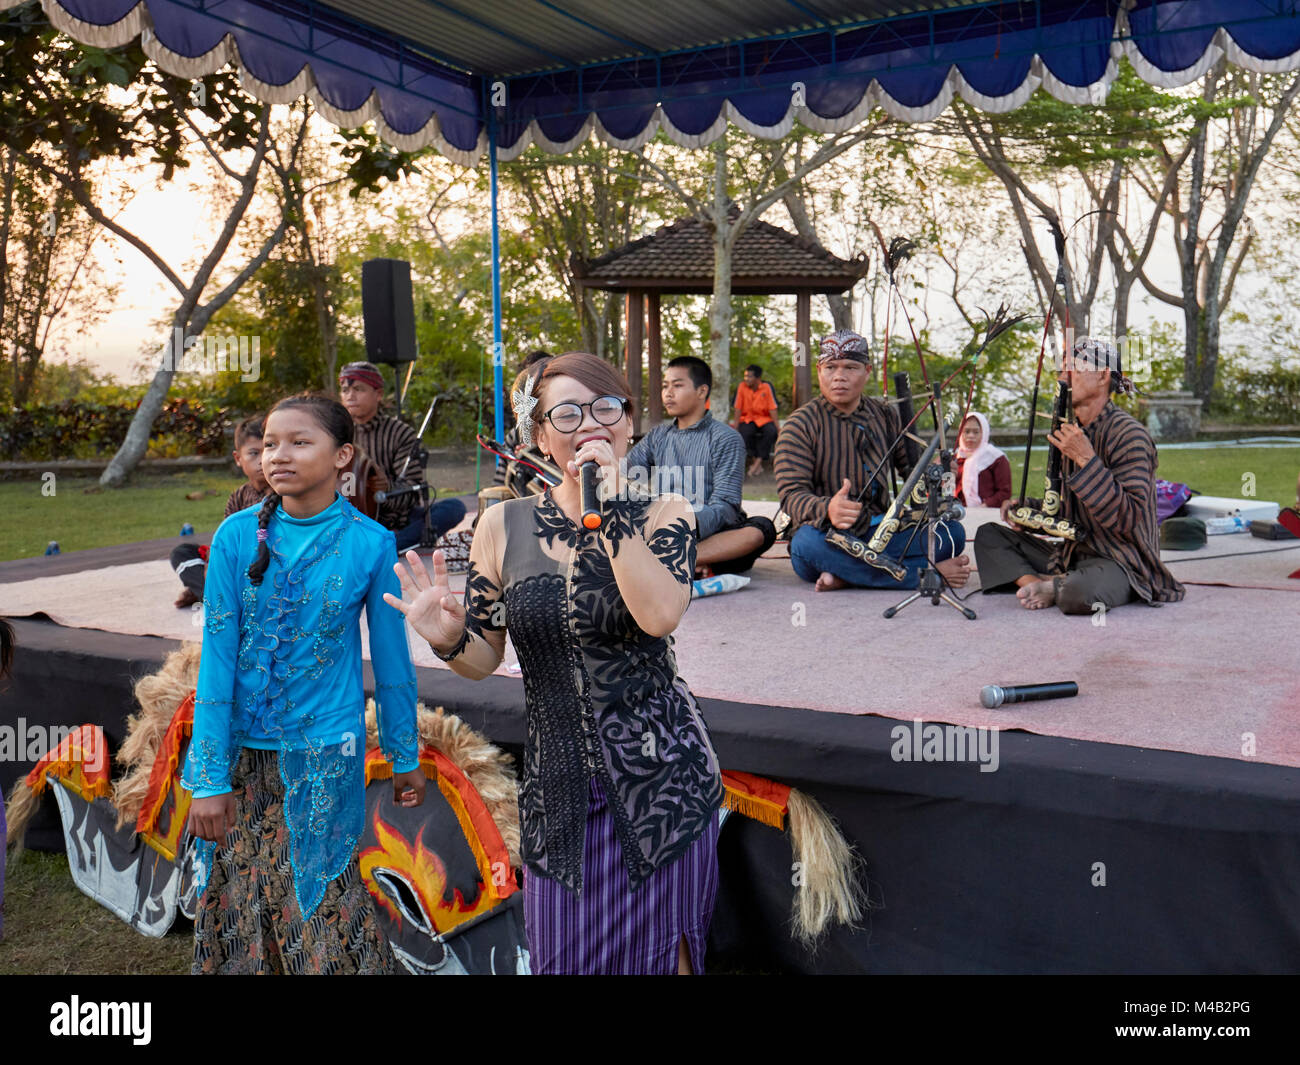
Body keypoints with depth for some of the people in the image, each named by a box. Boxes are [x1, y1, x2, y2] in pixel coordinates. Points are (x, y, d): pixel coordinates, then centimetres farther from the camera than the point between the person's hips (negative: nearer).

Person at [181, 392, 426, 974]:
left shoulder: (371, 543, -8)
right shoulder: (237, 535, -6)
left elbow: (391, 659, 1)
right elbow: (216, 656, -6)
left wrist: (405, 758, 8)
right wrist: (209, 778, -8)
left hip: (325, 752, -1)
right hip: (242, 751, 2)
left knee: (320, 900, 8)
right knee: (235, 903, 12)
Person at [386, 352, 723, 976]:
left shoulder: (664, 514, -2)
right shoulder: (504, 526, 1)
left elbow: (659, 615, -22)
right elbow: (483, 660, 7)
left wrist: (610, 508, -21)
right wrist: (447, 638, -15)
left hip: (659, 781, -1)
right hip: (557, 790, 2)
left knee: (660, 958, 10)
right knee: (562, 958, 12)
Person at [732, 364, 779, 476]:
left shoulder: (767, 387, -7)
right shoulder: (741, 386, -6)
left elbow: (772, 408, -7)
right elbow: (738, 407, -5)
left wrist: (776, 425, -14)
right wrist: (736, 423, -15)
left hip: (764, 419, 0)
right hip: (747, 419, 0)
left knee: (772, 431, -32)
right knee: (745, 432, -34)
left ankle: (758, 461, -28)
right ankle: (754, 459, -20)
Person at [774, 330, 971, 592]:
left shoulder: (886, 416, 13)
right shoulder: (800, 425, -3)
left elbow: (912, 466, 19)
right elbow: (792, 495, -14)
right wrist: (827, 509, -37)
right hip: (829, 537, -4)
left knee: (952, 533, -18)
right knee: (808, 542, -39)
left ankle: (847, 576, -30)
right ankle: (925, 573, -30)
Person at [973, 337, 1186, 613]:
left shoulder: (1128, 434, -15)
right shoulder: (1069, 433, 10)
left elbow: (1128, 517, -25)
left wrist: (1086, 460, -28)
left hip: (1120, 561, -8)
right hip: (1069, 554, 8)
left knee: (1077, 593, -40)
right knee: (989, 535, 6)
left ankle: (1056, 587, -5)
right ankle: (1037, 584, -15)